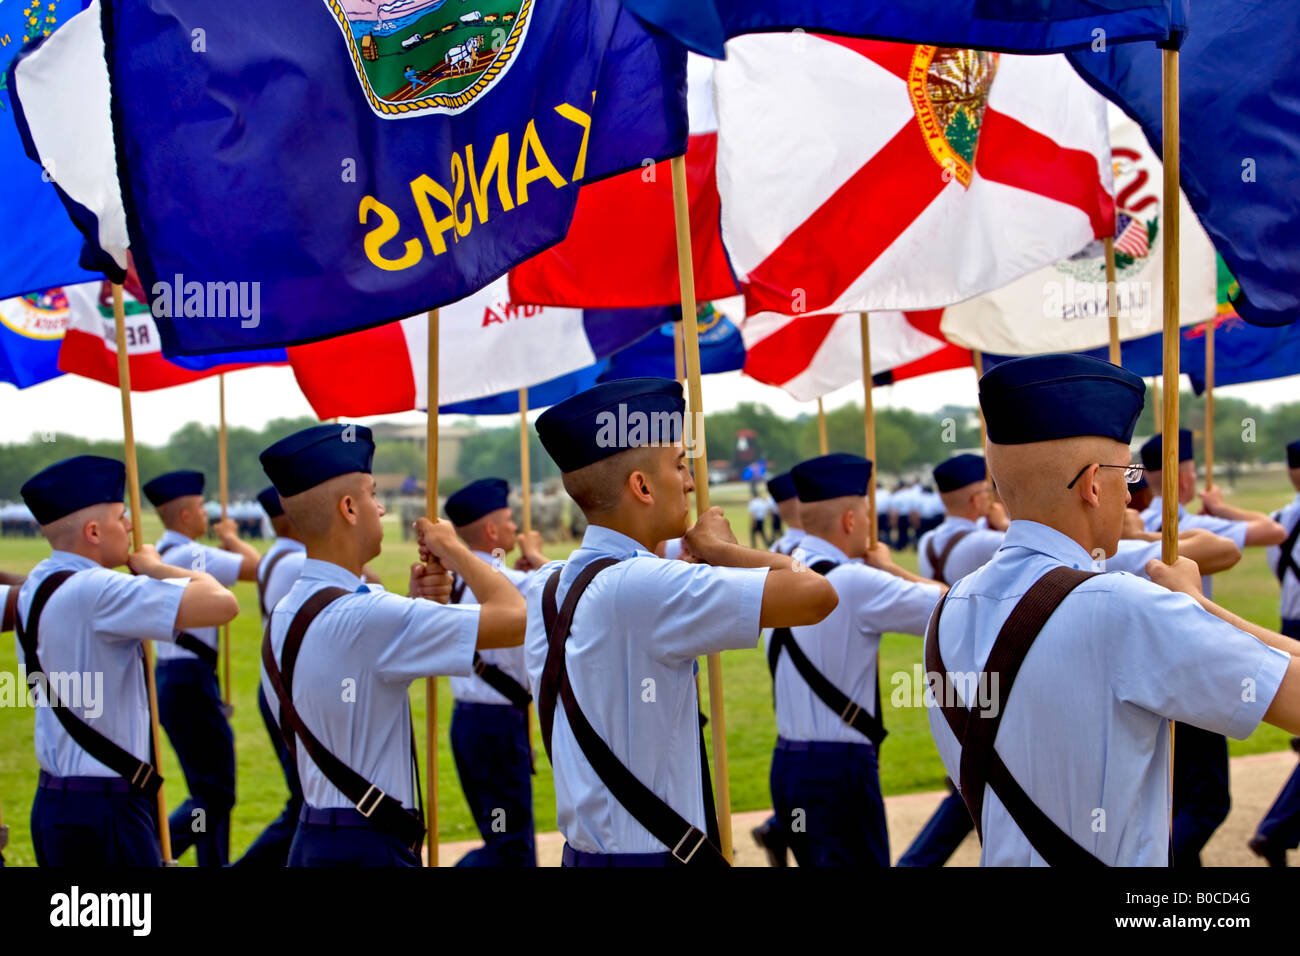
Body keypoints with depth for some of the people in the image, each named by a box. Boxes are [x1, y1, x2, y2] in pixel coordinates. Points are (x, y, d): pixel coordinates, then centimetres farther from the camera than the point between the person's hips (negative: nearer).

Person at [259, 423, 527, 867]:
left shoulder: (284, 617, 8)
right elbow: (514, 616, -21)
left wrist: (415, 601, 4)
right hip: (369, 847, -9)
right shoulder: (363, 617, -20)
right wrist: (451, 548, -4)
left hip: (312, 837, 9)